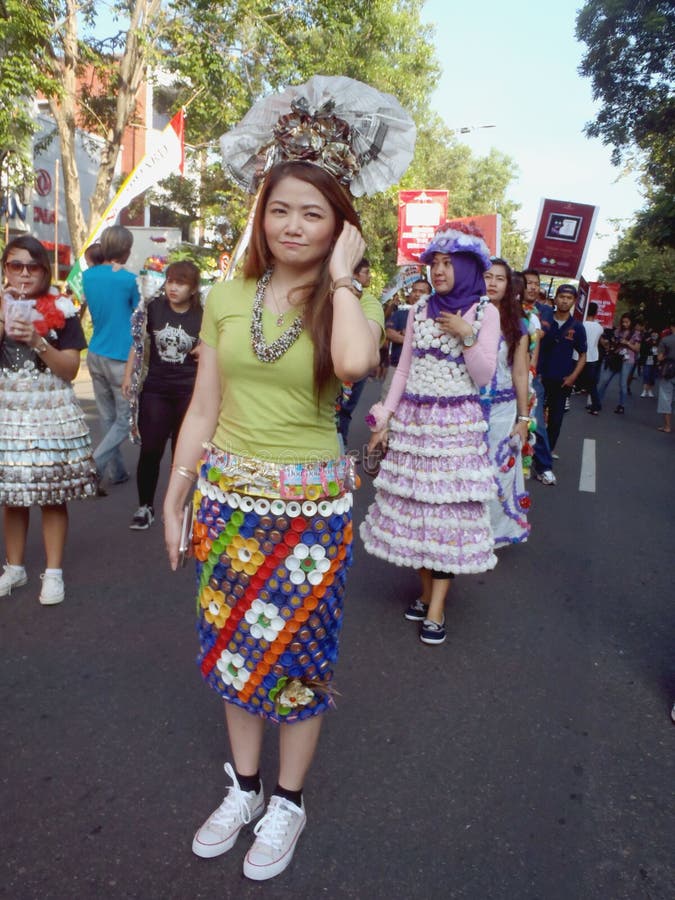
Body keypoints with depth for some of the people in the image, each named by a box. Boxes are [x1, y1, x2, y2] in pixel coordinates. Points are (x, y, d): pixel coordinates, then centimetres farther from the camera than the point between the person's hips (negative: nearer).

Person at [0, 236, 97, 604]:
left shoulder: (61, 310, 0)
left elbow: (70, 369, -5)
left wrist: (37, 341, -17)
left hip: (51, 413, -2)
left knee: (53, 496, 2)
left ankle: (53, 572, 13)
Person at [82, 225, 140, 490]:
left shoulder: (88, 275, 5)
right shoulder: (128, 280, -13)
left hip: (96, 356, 6)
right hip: (121, 359, -6)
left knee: (108, 418, 15)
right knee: (124, 421, 4)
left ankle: (118, 471, 23)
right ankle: (93, 469, -9)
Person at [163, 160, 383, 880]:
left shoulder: (354, 305, -4)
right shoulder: (226, 297, 3)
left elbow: (354, 364, -30)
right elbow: (202, 409, 6)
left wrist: (339, 276, -16)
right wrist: (174, 498, 7)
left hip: (309, 505, -3)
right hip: (227, 497, 3)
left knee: (296, 653, 9)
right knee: (231, 646, 15)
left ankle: (287, 802, 35)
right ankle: (243, 788, 40)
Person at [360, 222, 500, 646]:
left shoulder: (485, 312, 0)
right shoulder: (420, 309, 10)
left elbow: (483, 378, -4)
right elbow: (404, 369, 12)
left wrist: (467, 336, -16)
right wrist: (385, 417, 7)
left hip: (456, 424, -4)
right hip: (413, 420, 4)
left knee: (448, 507, -4)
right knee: (414, 503, 5)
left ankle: (437, 608, 2)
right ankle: (427, 590, 20)